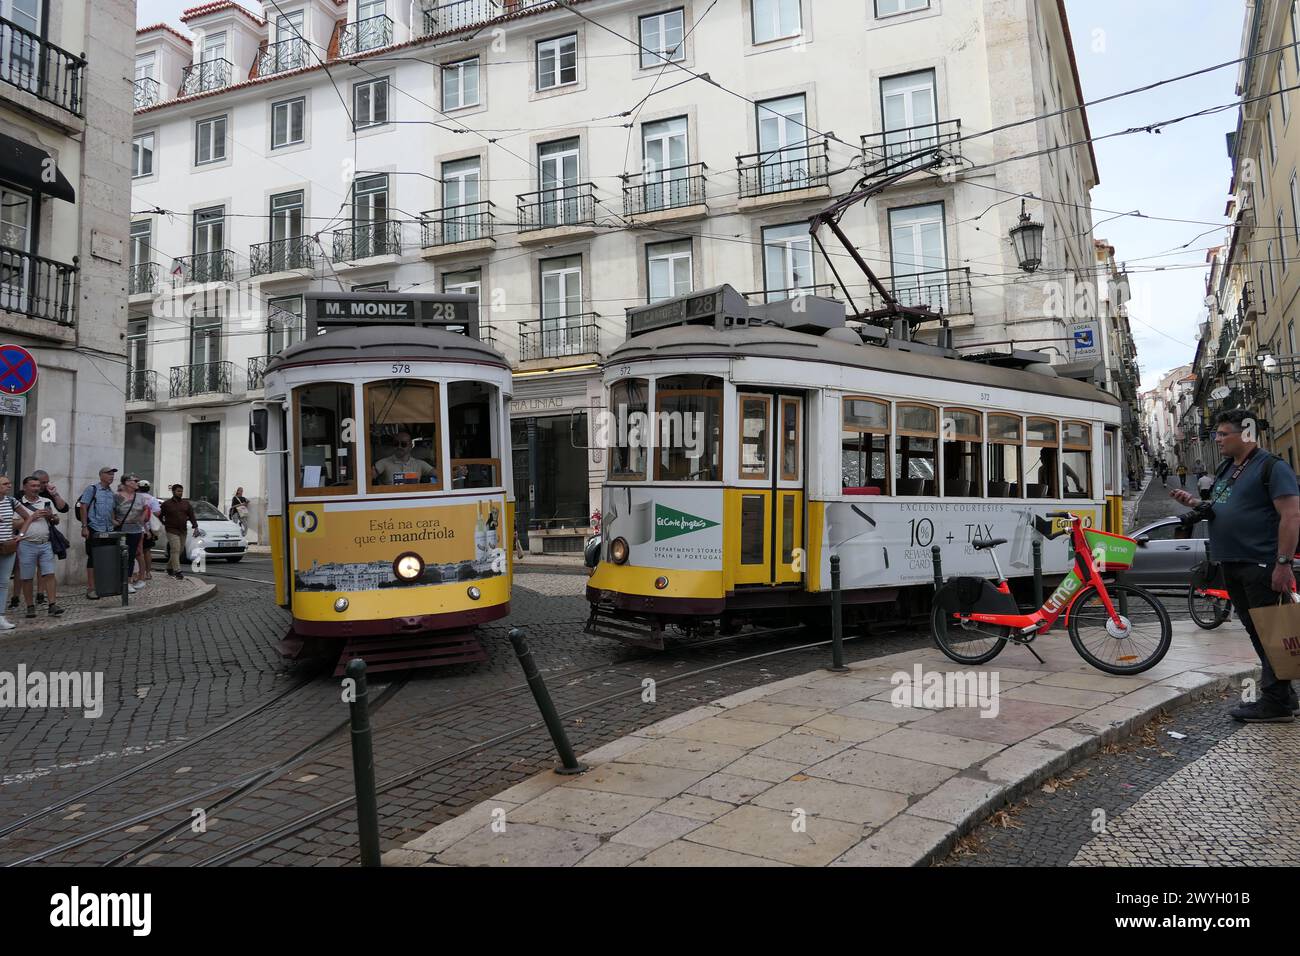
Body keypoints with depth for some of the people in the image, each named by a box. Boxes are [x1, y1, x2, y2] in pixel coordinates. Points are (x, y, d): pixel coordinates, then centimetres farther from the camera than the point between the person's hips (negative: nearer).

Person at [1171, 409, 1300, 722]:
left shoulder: (1272, 466, -10)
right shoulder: (1226, 469, 17)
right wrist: (1193, 503, 6)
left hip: (1260, 566, -9)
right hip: (1232, 566, 9)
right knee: (1255, 632, 13)